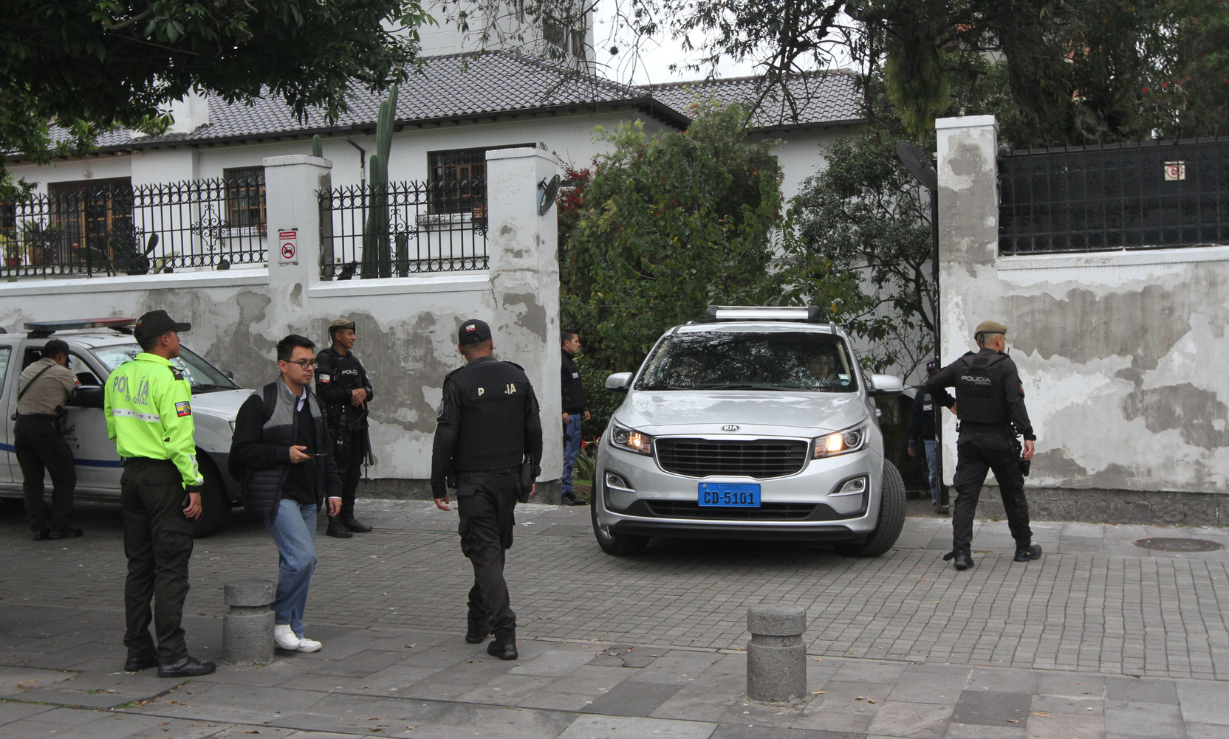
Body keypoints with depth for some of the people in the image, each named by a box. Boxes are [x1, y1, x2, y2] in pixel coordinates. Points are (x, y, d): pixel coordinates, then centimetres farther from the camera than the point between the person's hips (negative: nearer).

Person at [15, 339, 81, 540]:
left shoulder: (28, 370, 18)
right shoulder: (62, 373, -3)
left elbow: (20, 395, 20)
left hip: (20, 425, 7)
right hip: (45, 427, -7)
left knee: (32, 480, 10)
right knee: (65, 478, 2)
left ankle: (37, 527, 9)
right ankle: (60, 527, -1)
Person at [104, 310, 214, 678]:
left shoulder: (119, 376, 10)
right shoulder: (169, 379, -15)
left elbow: (113, 429, 17)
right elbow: (179, 438, -19)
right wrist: (194, 484, -16)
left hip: (131, 475, 8)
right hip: (164, 477, -8)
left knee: (139, 565, 14)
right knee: (171, 567, -5)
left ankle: (138, 650, 18)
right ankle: (172, 655, -4)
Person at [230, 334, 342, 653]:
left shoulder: (313, 402, 15)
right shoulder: (260, 402, -9)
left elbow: (325, 450, 23)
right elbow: (240, 452, -13)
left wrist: (333, 489, 15)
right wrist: (285, 454, -18)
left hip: (306, 496, 8)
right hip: (275, 496, -8)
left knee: (299, 562, 8)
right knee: (302, 557, -18)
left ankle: (292, 633, 16)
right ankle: (280, 621, 0)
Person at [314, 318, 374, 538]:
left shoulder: (353, 361, 19)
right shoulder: (325, 359, -6)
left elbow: (369, 388, 17)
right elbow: (323, 392, -16)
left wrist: (363, 392, -6)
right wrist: (351, 394, -13)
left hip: (357, 423, 8)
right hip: (337, 423, -8)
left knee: (353, 471, 10)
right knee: (337, 472, -8)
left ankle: (348, 518, 19)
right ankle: (334, 522, -5)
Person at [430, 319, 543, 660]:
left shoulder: (459, 383, -9)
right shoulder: (517, 377, 4)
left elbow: (445, 437, -12)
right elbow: (534, 430, 9)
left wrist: (438, 485, -5)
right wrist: (532, 472, 20)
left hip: (473, 481, -5)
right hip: (510, 477, 5)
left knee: (485, 551, -5)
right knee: (495, 548, 18)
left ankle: (504, 633, -13)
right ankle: (478, 621, 30)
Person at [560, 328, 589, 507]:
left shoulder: (571, 362, 21)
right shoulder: (561, 362, -11)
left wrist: (583, 410, 23)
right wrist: (562, 412, -23)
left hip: (575, 415, 10)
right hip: (566, 416, -10)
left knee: (572, 455, 11)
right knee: (565, 454, -9)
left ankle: (568, 491, 15)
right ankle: (562, 492, -7)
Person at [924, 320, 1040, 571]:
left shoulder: (962, 365, 4)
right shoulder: (1005, 365, -9)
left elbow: (932, 384, 6)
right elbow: (1015, 402, -19)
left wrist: (950, 404, 20)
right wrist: (1028, 435, -21)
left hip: (969, 438, 3)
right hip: (999, 439, -3)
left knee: (966, 495, 0)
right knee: (1013, 494, 12)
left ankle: (961, 551, -12)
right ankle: (1024, 548, 23)